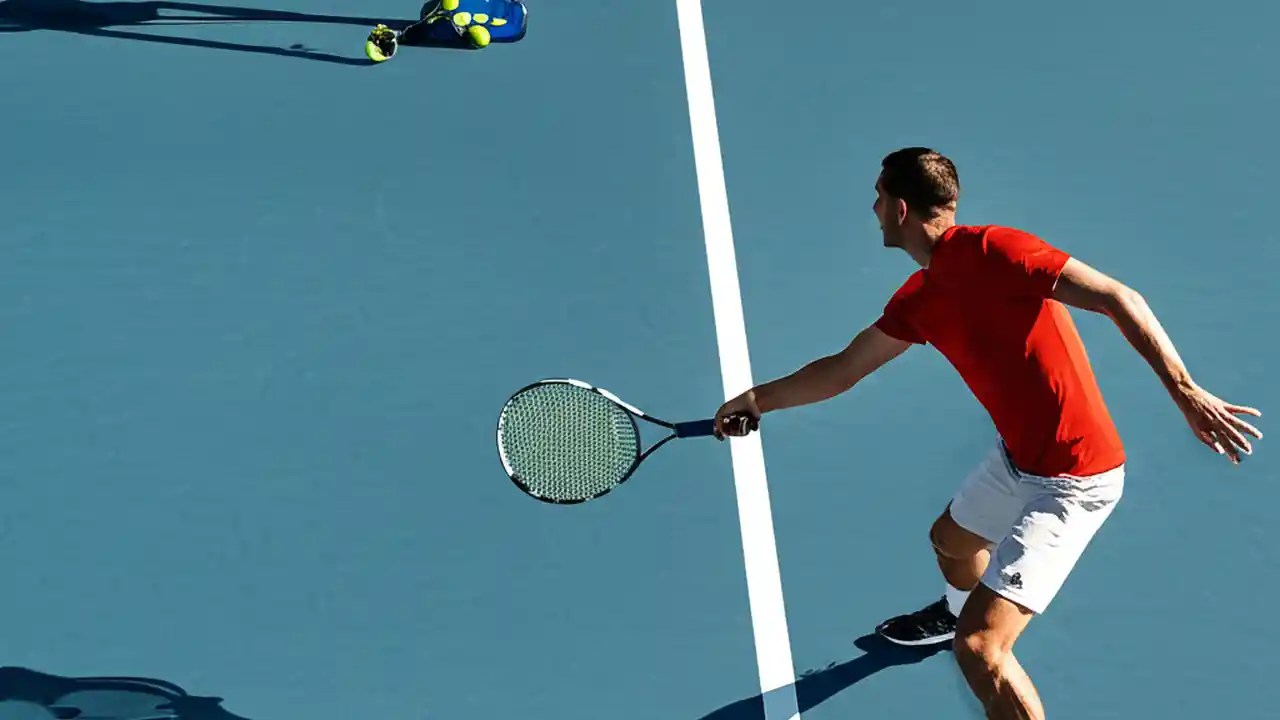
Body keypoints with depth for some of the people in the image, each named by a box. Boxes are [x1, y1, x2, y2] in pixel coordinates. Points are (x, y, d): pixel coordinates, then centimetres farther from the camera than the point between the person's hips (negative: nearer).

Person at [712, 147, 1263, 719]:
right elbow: (844, 370, 16)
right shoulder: (918, 299, 3)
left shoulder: (991, 251, -23)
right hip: (1015, 458, 9)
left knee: (979, 650, -15)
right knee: (949, 540, 35)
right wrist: (760, 398, 14)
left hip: (1071, 481, -9)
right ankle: (958, 612, 70)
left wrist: (1184, 391, -29)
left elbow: (1118, 298, -24)